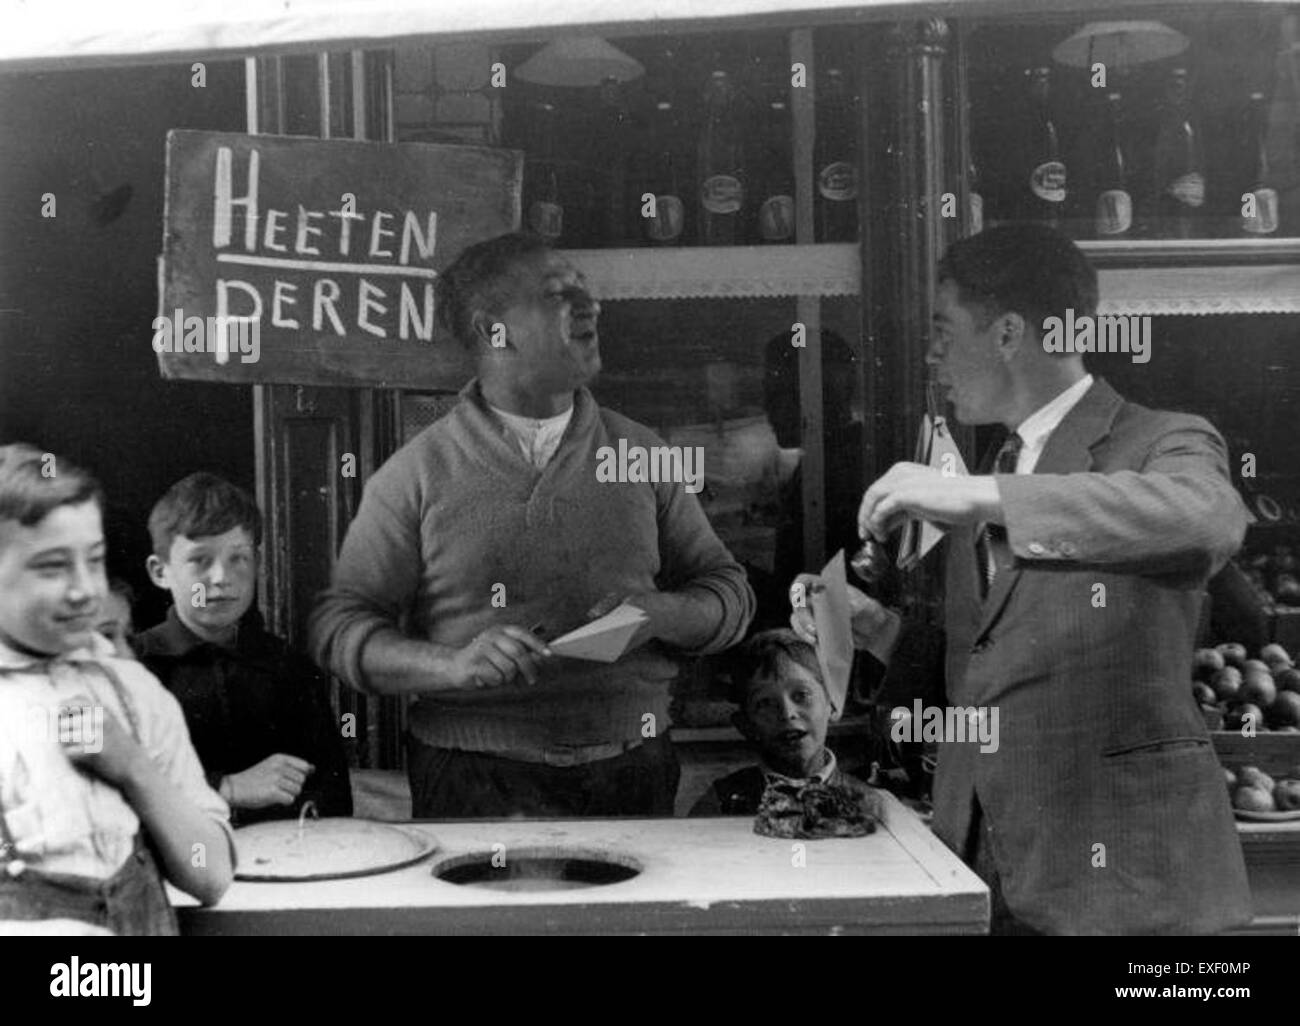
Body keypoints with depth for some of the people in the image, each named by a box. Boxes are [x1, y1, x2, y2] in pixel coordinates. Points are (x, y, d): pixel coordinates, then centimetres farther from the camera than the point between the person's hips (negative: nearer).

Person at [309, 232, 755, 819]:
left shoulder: (640, 453, 8)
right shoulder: (417, 473, -1)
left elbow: (729, 592, 12)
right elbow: (338, 625, -2)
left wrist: (661, 613, -10)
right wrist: (452, 665, -20)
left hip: (632, 771, 3)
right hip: (478, 785, -2)